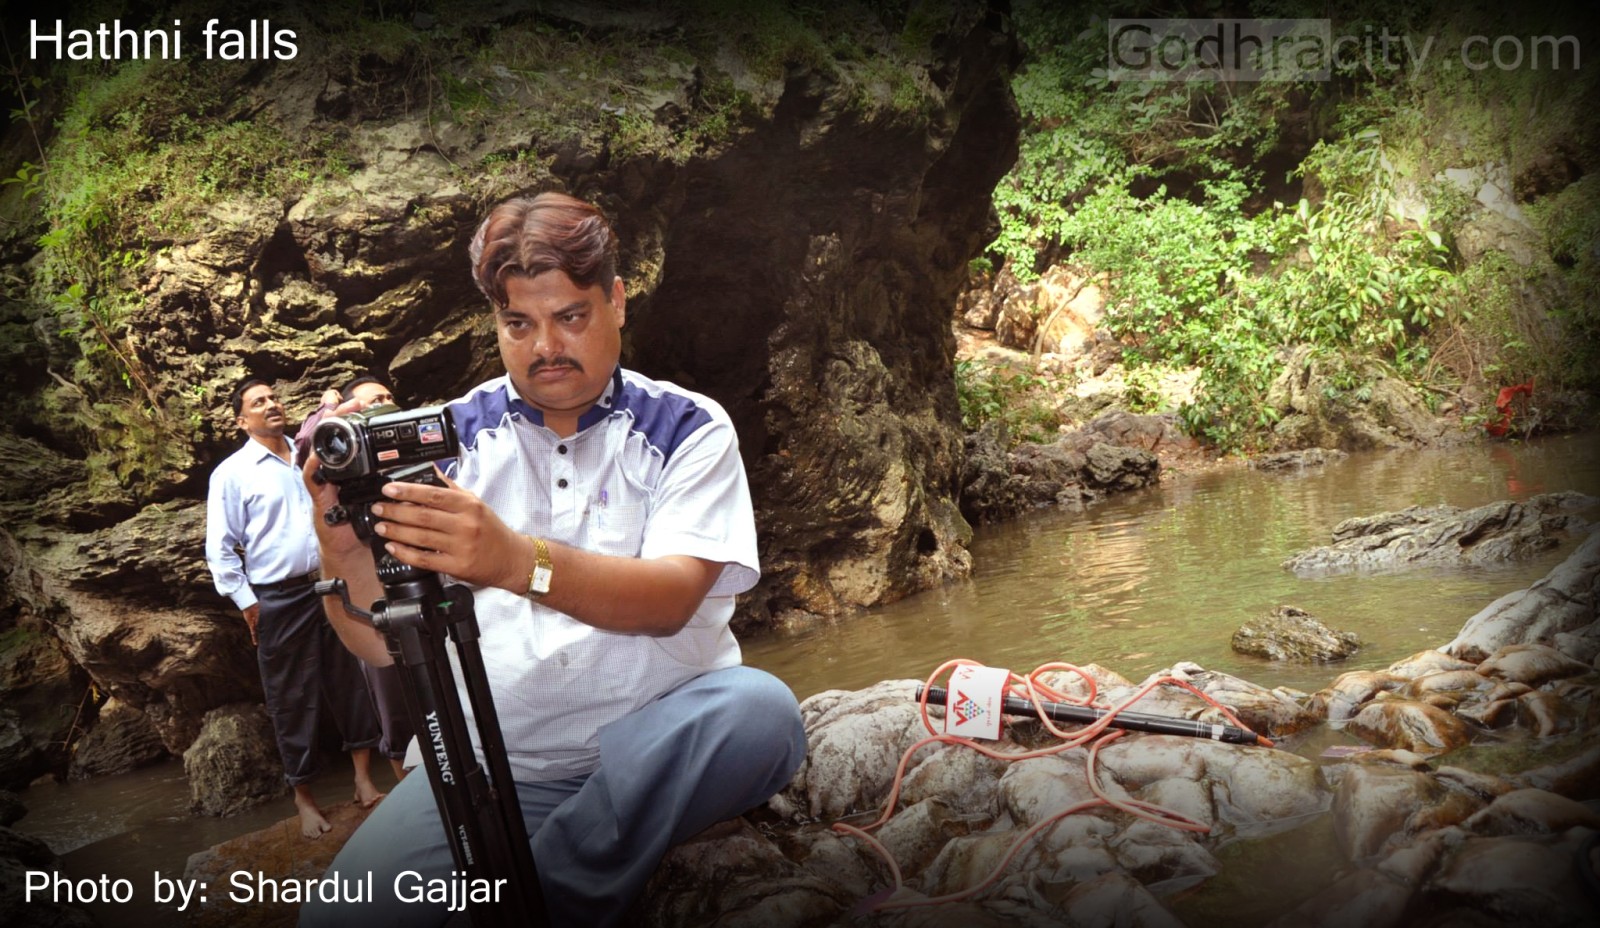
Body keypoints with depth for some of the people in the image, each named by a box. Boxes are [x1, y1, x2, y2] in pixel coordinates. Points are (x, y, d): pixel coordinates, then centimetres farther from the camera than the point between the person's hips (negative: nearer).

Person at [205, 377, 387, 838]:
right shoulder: (232, 473, -2)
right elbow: (220, 549, -4)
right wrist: (247, 604, -8)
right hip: (280, 599, -4)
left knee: (352, 683, 6)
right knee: (293, 699, 4)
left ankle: (364, 781, 16)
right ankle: (304, 798, 16)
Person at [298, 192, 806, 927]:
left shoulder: (688, 429, 2)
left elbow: (670, 601, -16)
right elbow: (384, 646, 0)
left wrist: (517, 561, -33)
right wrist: (343, 548, -22)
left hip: (659, 744, 0)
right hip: (495, 764, 0)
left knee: (757, 710, -31)